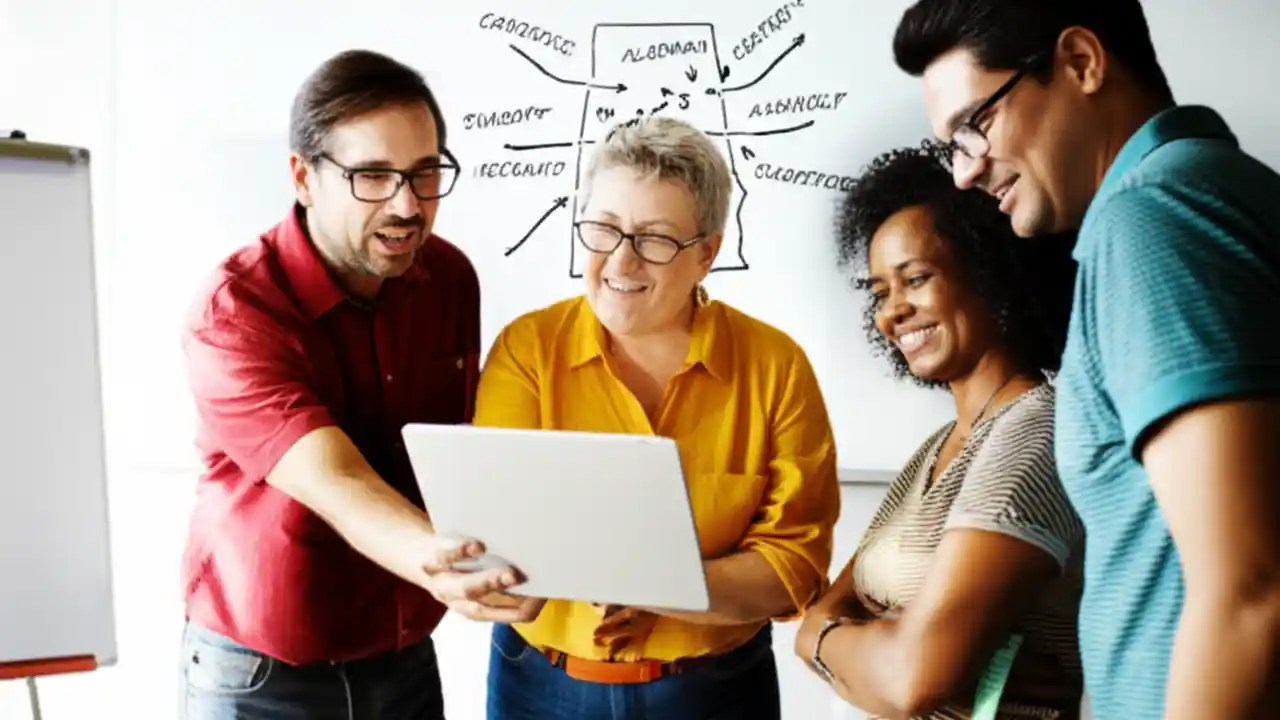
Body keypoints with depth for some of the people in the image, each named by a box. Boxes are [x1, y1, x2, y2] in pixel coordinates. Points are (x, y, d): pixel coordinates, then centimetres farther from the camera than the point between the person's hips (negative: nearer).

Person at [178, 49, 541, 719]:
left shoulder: (450, 277, -5)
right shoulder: (233, 313, -22)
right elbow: (338, 486, -33)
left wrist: (468, 564, -9)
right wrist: (435, 562, -51)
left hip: (405, 657, 5)